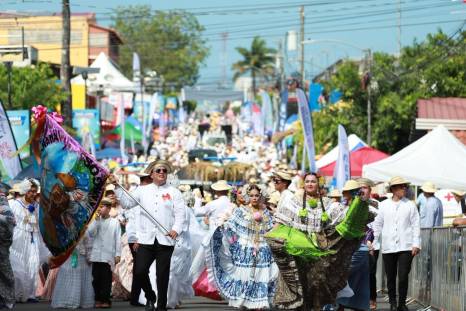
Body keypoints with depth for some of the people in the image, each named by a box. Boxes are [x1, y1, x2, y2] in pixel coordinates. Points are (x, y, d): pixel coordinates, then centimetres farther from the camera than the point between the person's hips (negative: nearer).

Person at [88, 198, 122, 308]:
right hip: (96, 255, 2)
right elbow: (91, 233, -2)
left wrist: (117, 254, -1)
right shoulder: (96, 221, 11)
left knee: (106, 278, -1)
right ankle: (98, 300, 7)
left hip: (108, 256, -2)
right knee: (96, 278, 2)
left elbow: (118, 240, 3)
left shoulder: (115, 222, 4)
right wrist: (96, 220, -5)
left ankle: (105, 300, 3)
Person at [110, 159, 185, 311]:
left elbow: (180, 214, -2)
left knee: (162, 275, 1)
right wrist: (117, 186, -1)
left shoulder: (174, 192, 6)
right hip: (146, 240, 2)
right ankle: (150, 297, 19)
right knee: (139, 272, -7)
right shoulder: (143, 191, 12)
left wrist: (176, 229, -18)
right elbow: (126, 203, 8)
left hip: (165, 240, -2)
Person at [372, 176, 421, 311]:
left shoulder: (410, 205, 4)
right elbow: (377, 224, 13)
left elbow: (416, 225, 4)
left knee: (403, 277, -7)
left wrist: (416, 244, -2)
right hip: (388, 248, 1)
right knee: (391, 277, 6)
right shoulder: (383, 205, 7)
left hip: (406, 247, -1)